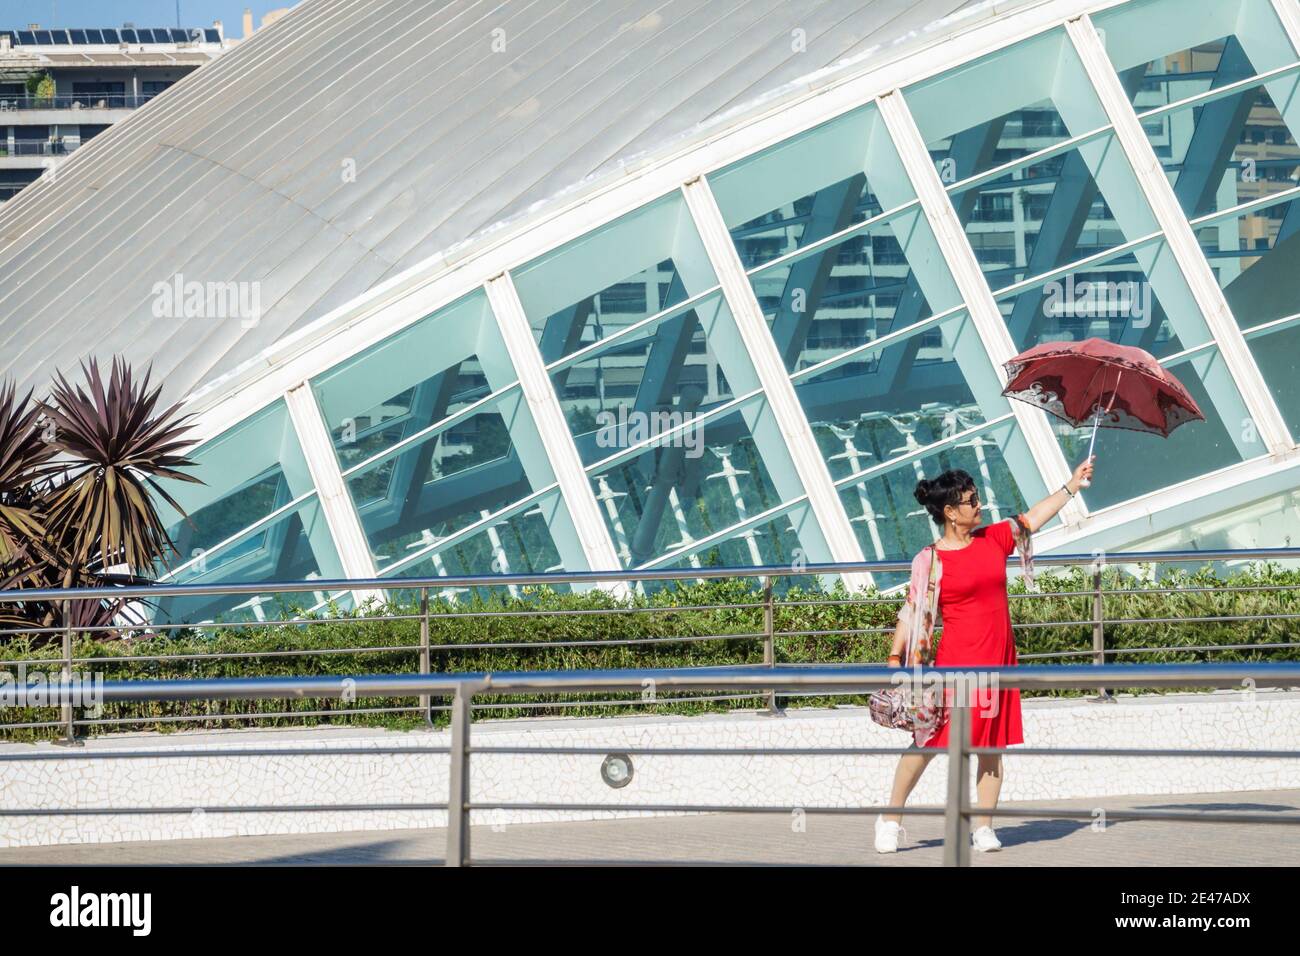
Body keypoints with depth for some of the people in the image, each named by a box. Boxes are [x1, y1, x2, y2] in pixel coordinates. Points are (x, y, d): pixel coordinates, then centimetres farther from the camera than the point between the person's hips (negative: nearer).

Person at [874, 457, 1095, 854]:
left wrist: (1071, 486, 16)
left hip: (998, 659, 5)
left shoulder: (994, 539, 8)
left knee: (992, 746, 6)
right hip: (956, 661, -5)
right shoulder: (931, 561, -6)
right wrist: (896, 659, -10)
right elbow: (912, 613, -5)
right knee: (928, 739, -2)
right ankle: (891, 818, 8)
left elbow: (1033, 518, 17)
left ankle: (983, 826, 12)